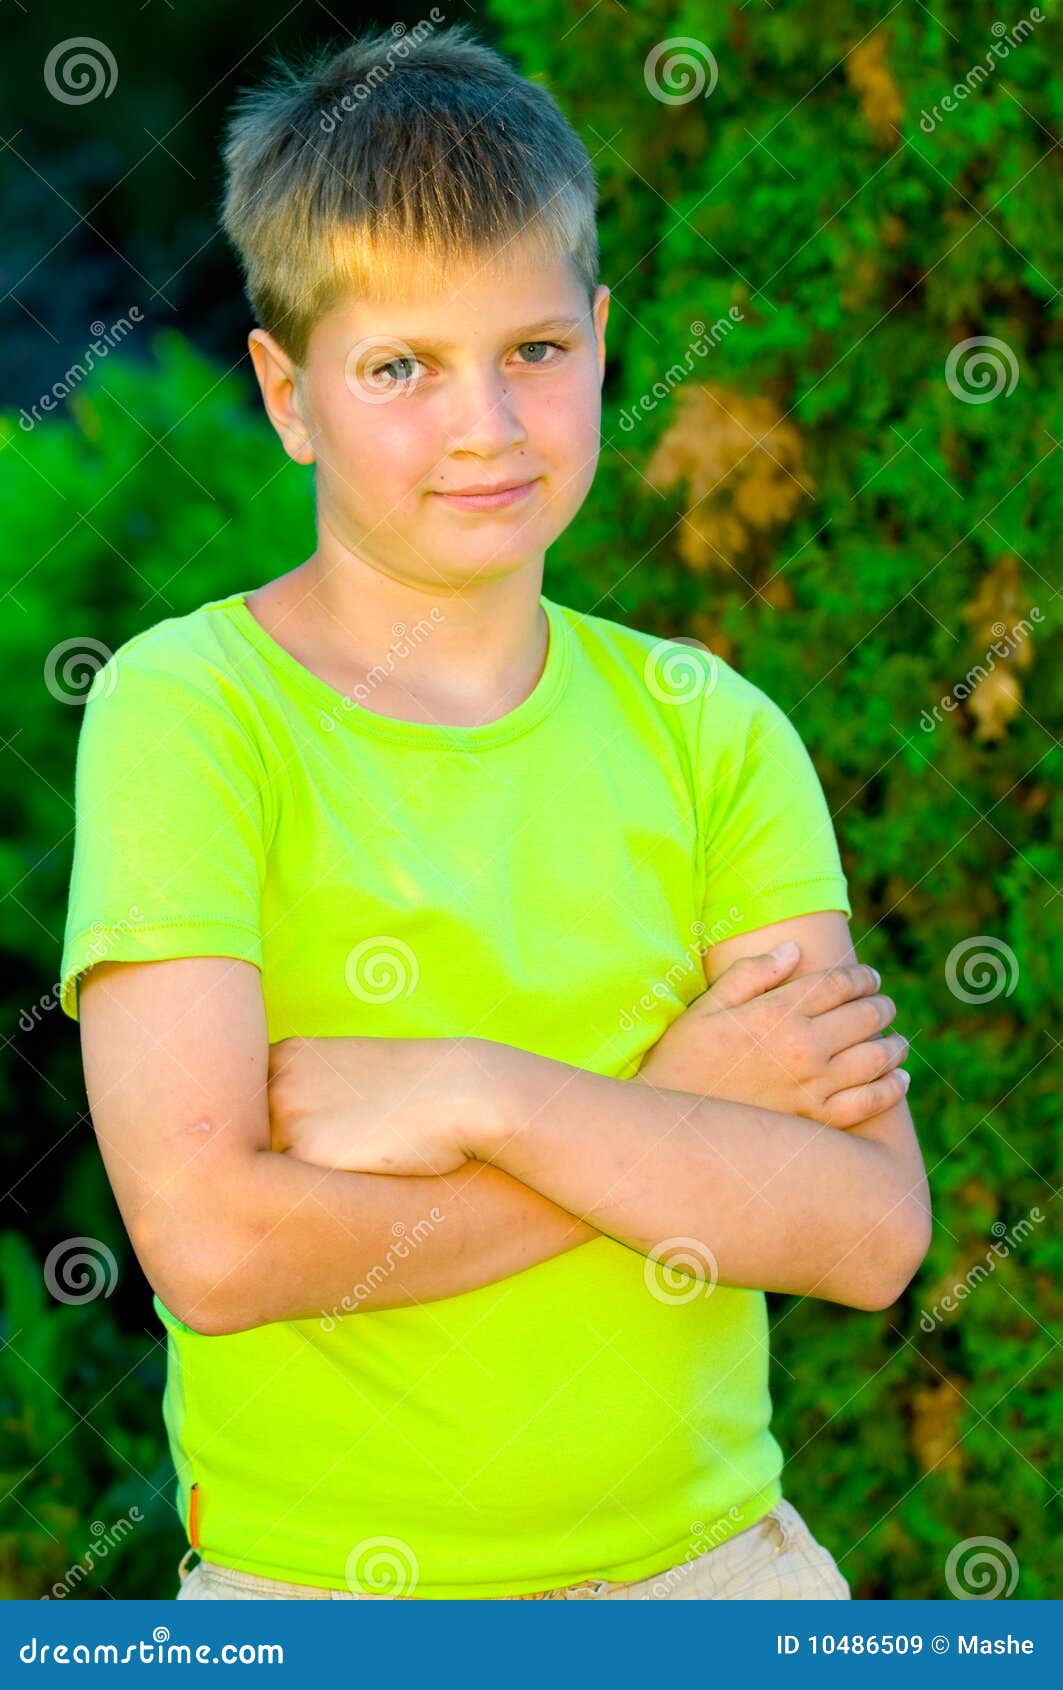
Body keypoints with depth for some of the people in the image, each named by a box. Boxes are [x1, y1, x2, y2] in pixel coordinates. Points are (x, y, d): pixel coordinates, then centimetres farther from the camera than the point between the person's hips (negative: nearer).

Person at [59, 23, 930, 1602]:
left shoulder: (710, 729, 0)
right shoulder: (188, 711, -10)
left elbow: (871, 1231, -8)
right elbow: (210, 1243, -20)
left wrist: (482, 1097, -19)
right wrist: (677, 1119, -15)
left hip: (714, 1561, 3)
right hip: (316, 1591, -3)